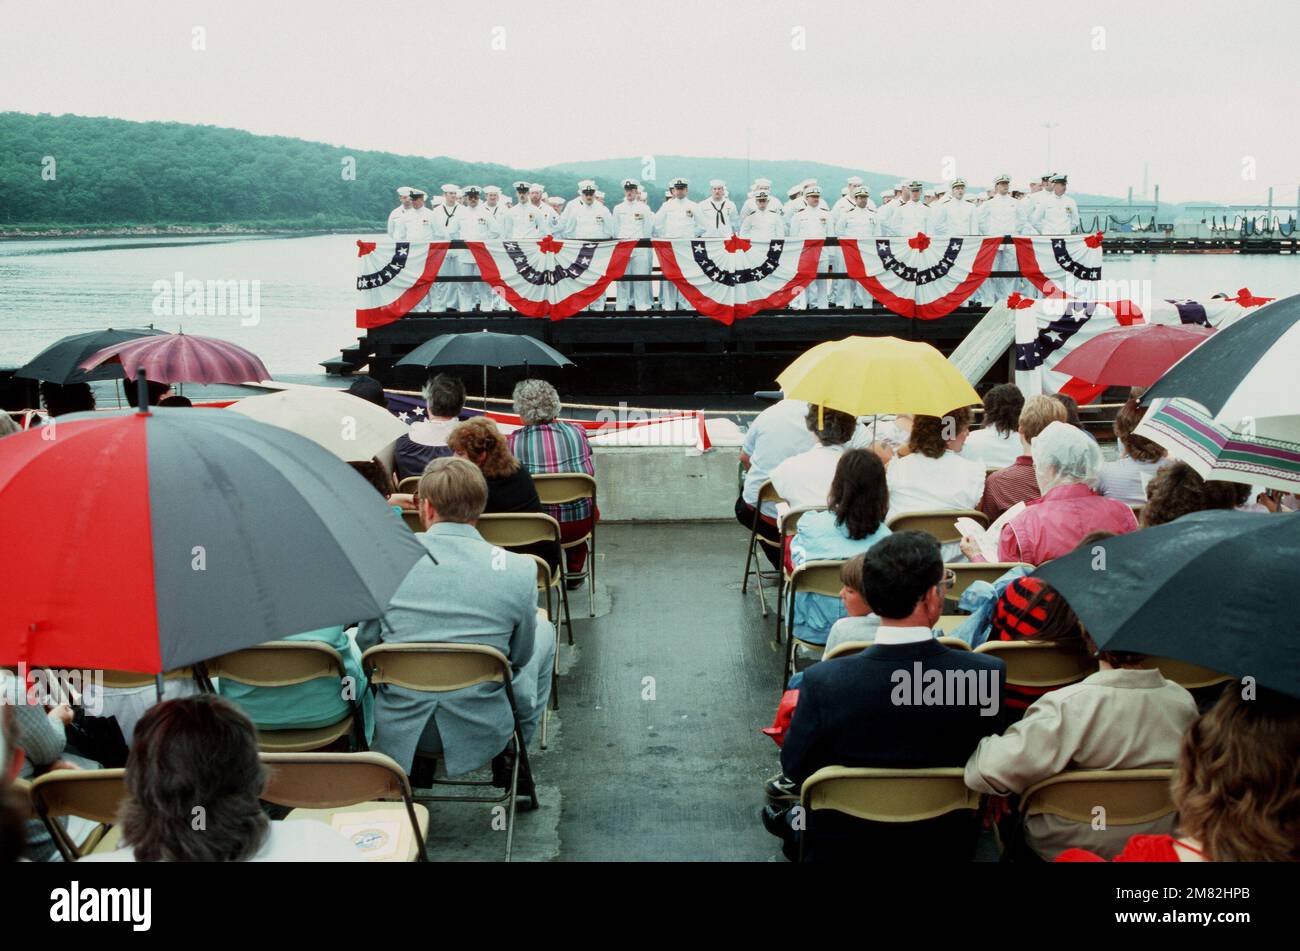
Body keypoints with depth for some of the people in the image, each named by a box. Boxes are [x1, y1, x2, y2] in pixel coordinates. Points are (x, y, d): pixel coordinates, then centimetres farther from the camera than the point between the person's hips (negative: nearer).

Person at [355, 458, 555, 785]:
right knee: (544, 631, 25)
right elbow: (520, 657, 1)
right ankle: (510, 757, 30)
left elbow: (366, 645, 3)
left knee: (351, 637, 31)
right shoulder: (519, 570, -14)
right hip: (483, 732, -1)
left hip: (398, 732, 1)